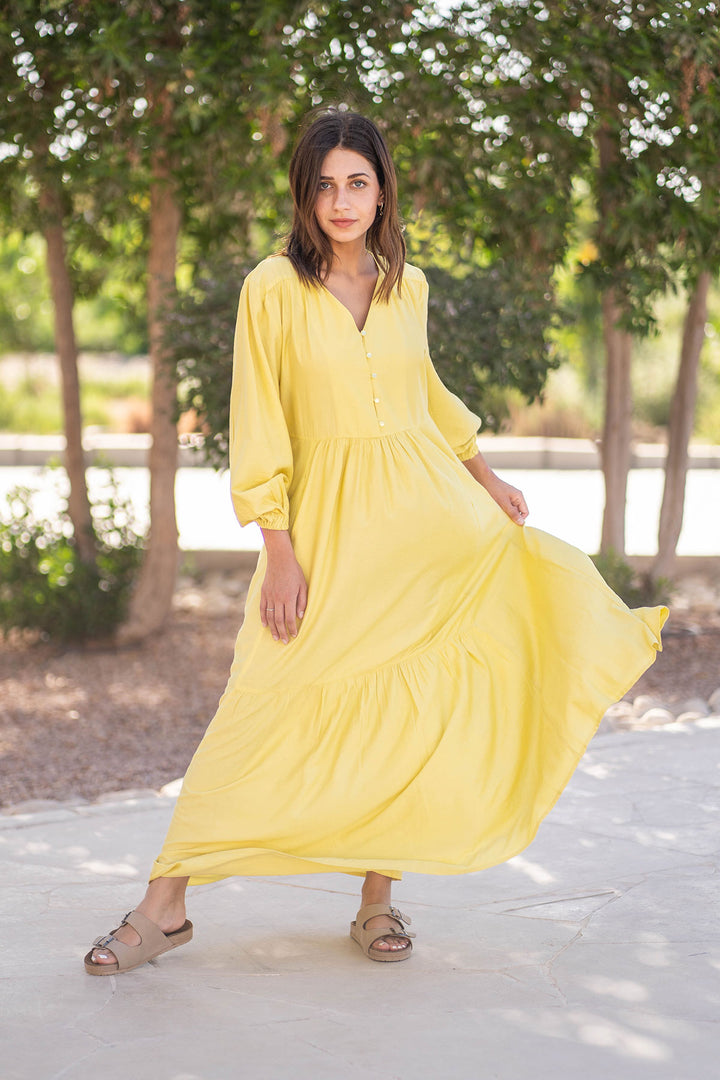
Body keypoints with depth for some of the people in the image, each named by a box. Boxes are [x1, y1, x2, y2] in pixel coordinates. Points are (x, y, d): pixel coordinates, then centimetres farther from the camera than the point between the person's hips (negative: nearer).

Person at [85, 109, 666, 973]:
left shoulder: (406, 285, 9)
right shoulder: (273, 288, -4)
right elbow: (258, 430, -6)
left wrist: (485, 479, 28)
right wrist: (280, 551, -12)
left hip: (427, 510, 4)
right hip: (326, 520, -3)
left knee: (404, 704, -3)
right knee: (268, 705, -7)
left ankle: (379, 897, 10)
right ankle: (166, 904, 0)